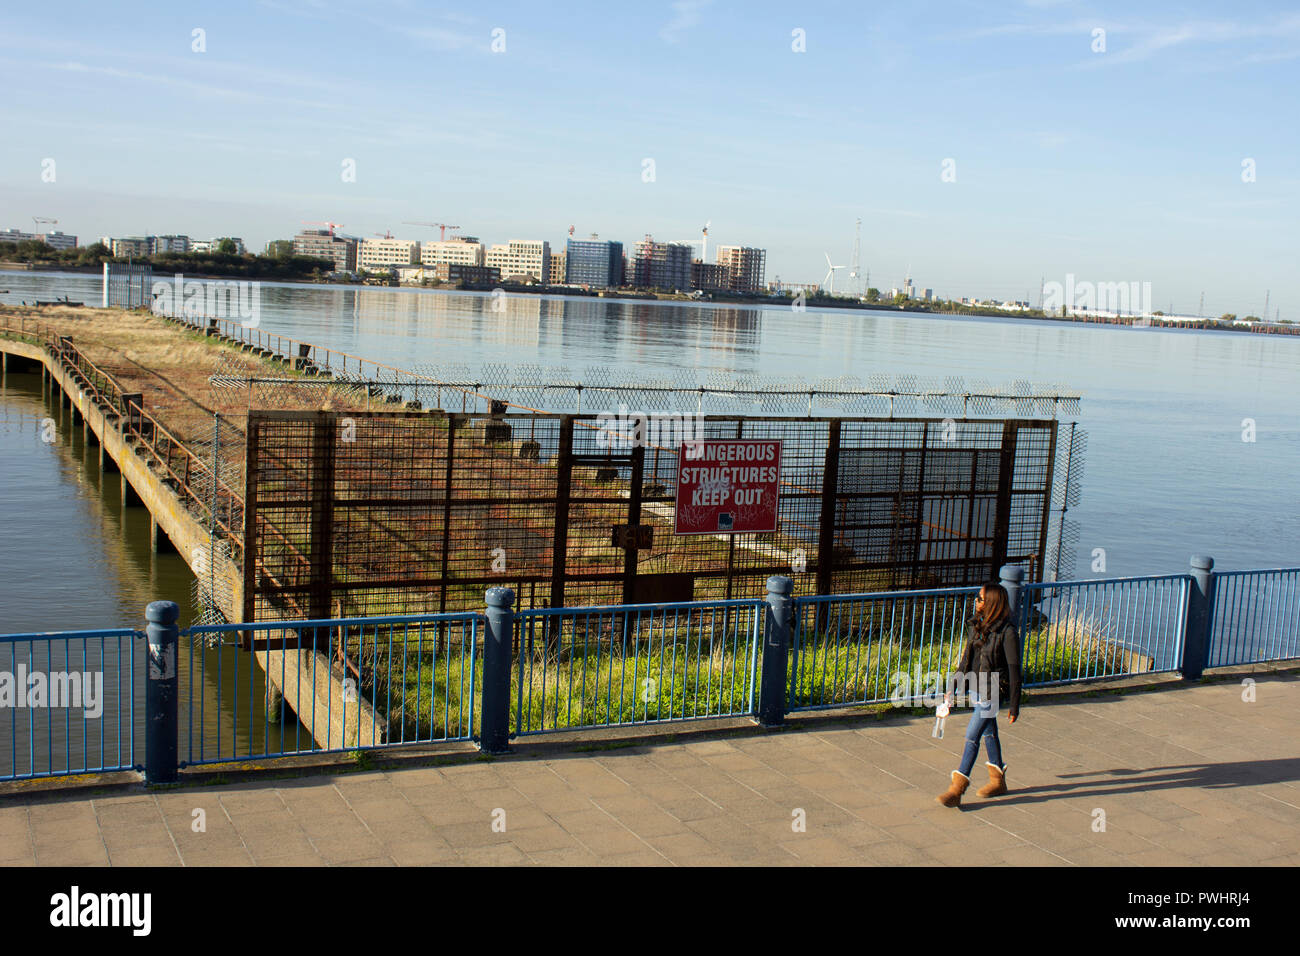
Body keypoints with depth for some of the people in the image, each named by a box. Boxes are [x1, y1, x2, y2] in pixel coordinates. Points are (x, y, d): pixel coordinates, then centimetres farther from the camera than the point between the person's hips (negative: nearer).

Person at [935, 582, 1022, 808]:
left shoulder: (1007, 632, -17)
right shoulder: (978, 625, 5)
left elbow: (1014, 670, -14)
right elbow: (967, 658, 15)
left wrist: (1015, 705, -12)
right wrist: (953, 687, 16)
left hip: (993, 691, -8)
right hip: (976, 688, 8)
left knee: (972, 734, -10)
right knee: (988, 733, 19)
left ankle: (957, 790, -8)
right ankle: (998, 781, 34)